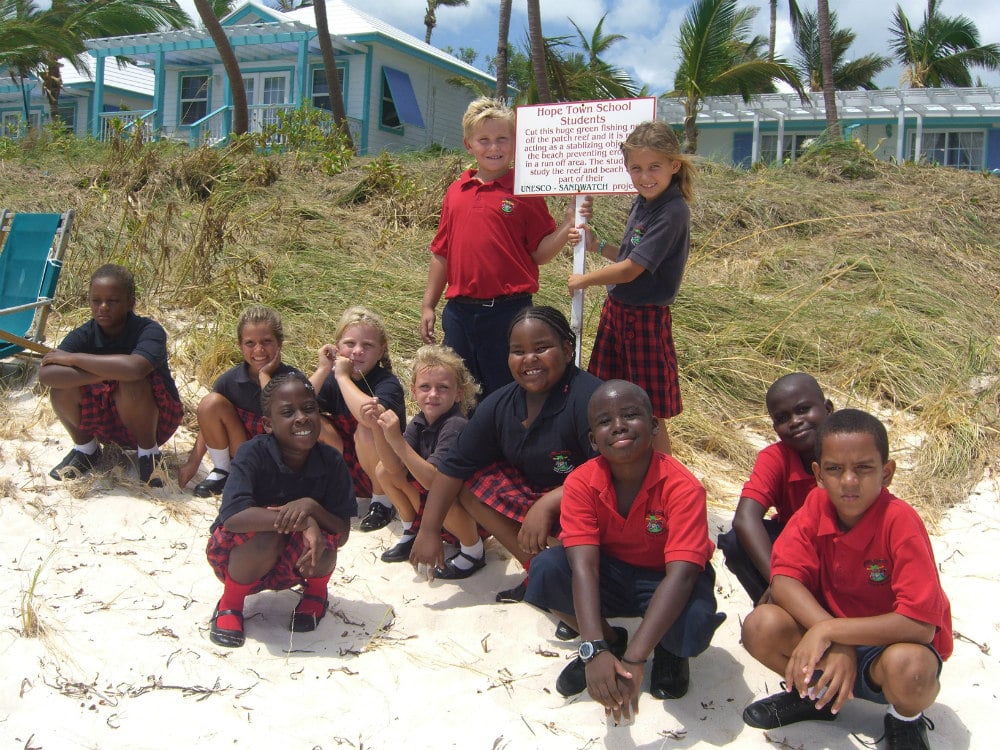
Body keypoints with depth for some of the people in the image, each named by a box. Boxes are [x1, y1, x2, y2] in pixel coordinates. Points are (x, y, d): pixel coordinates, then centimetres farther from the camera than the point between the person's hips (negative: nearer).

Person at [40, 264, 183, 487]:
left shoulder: (149, 330, -23)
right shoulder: (83, 335, -12)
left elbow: (135, 367, -46)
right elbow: (45, 374, -29)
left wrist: (74, 358, -33)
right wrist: (107, 373, -37)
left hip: (154, 419, -4)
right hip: (105, 423, 4)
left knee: (132, 384, -35)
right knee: (62, 386, -22)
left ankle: (149, 452, -8)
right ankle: (85, 448, 7)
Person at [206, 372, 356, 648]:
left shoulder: (332, 462, -14)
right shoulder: (253, 454, -23)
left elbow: (342, 534, -13)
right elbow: (233, 517, -37)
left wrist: (311, 506, -33)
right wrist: (303, 522, -42)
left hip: (291, 563, 3)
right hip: (238, 556, -3)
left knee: (325, 548, -30)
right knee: (267, 535, -35)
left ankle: (316, 590, 9)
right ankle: (231, 603, -5)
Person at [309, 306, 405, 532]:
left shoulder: (388, 382, -21)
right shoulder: (332, 379, -4)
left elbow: (371, 416, -44)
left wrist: (343, 376, -31)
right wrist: (323, 370, -23)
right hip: (348, 468, 5)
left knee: (367, 429, -33)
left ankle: (383, 499, -9)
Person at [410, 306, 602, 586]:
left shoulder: (589, 399, -25)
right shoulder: (499, 405, -4)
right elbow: (455, 465, 1)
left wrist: (548, 504, -35)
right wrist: (429, 531, -2)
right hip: (531, 492, 7)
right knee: (469, 481, -5)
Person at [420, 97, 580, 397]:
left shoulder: (525, 191, -3)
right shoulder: (456, 192, 9)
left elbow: (540, 253, -4)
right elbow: (441, 254, 14)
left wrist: (569, 223, -19)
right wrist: (428, 306, 13)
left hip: (507, 312, -4)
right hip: (459, 311, 4)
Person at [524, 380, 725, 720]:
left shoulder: (682, 487, -27)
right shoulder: (581, 483, -20)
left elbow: (681, 574, -35)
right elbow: (584, 566, -28)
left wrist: (633, 661, -43)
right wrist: (595, 650, -43)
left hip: (663, 582, -2)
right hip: (611, 576, 3)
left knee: (693, 625, -36)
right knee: (545, 569, -26)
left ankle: (669, 652, 5)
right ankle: (611, 640, 3)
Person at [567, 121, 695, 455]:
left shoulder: (673, 212, -20)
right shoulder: (642, 204, 8)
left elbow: (631, 270, -21)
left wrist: (584, 279, -7)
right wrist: (595, 244, 4)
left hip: (646, 318, -9)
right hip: (616, 311, 9)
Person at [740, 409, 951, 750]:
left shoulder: (900, 522, -25)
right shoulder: (817, 506, -12)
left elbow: (920, 624, -29)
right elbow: (784, 579, -17)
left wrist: (828, 630, -32)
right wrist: (834, 646, -30)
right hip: (832, 639, 4)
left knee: (909, 668, -38)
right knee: (760, 626, -22)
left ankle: (906, 720, 1)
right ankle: (816, 693, 11)